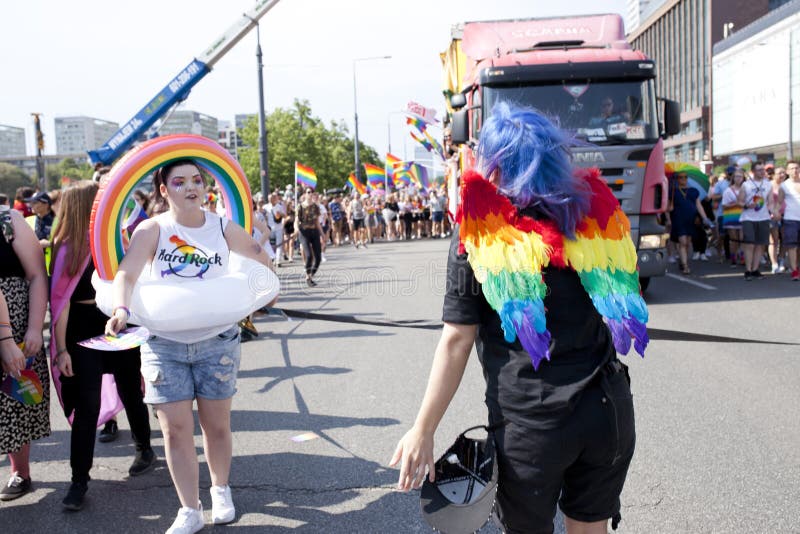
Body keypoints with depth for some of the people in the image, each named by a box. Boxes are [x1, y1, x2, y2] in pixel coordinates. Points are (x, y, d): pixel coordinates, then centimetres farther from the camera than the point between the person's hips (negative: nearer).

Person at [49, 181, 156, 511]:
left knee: (130, 392, 14)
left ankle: (144, 450, 36)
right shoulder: (66, 248, -6)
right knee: (87, 404, -3)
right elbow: (60, 300, -8)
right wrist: (61, 348, -11)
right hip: (84, 329, -3)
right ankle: (80, 479, 9)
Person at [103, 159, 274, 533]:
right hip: (164, 343, -1)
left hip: (216, 340, 1)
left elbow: (260, 257, 18)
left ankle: (220, 490, 34)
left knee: (216, 424, 9)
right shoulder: (153, 229, -8)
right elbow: (127, 274, -24)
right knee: (175, 430, 0)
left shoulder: (223, 228, -1)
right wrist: (121, 310, -40)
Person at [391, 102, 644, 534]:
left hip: (530, 423, -3)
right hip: (608, 413, 4)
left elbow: (457, 341, -11)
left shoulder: (479, 237, -11)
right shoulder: (593, 214, -1)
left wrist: (422, 431, -5)